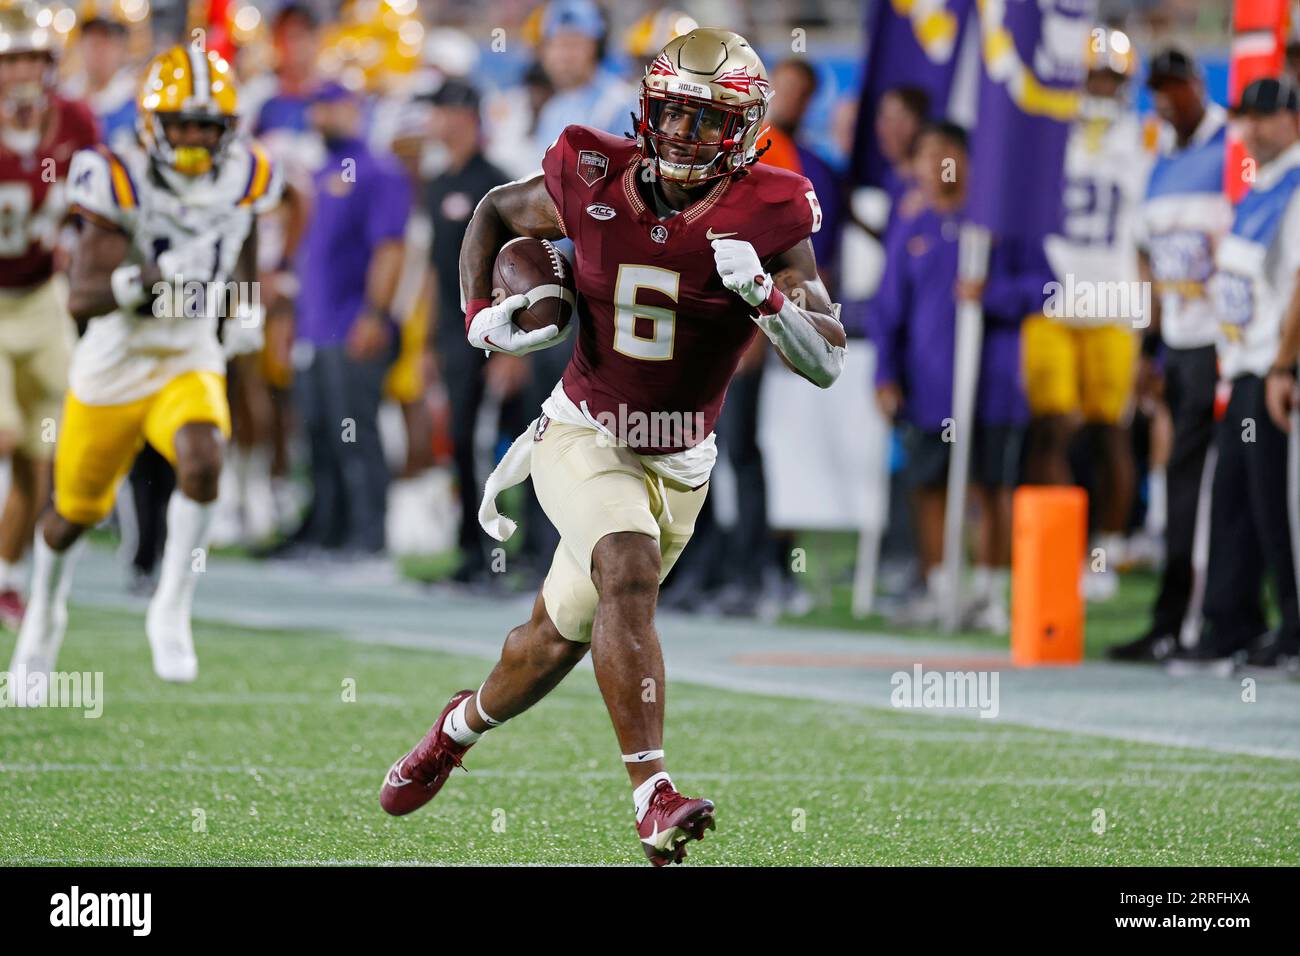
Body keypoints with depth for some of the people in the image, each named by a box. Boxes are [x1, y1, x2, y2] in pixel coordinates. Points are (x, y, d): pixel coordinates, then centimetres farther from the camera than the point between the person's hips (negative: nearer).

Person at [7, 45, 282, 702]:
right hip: (113, 366, -2)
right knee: (75, 512, 15)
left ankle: (171, 613, -16)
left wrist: (240, 296, 13)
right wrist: (141, 281, -44)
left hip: (191, 363, 2)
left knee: (202, 463, -30)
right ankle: (45, 607, 47)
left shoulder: (242, 181, -7)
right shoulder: (120, 184, -21)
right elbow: (81, 298, -29)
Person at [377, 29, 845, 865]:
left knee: (561, 638, 15)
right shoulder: (592, 185, -10)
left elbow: (827, 363, -15)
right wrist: (480, 314, -5)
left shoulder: (767, 219, -14)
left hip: (678, 464, 2)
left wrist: (765, 296, -32)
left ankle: (464, 724, 47)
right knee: (630, 573, -30)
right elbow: (496, 212, 11)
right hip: (583, 439, -2)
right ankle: (655, 800, -31)